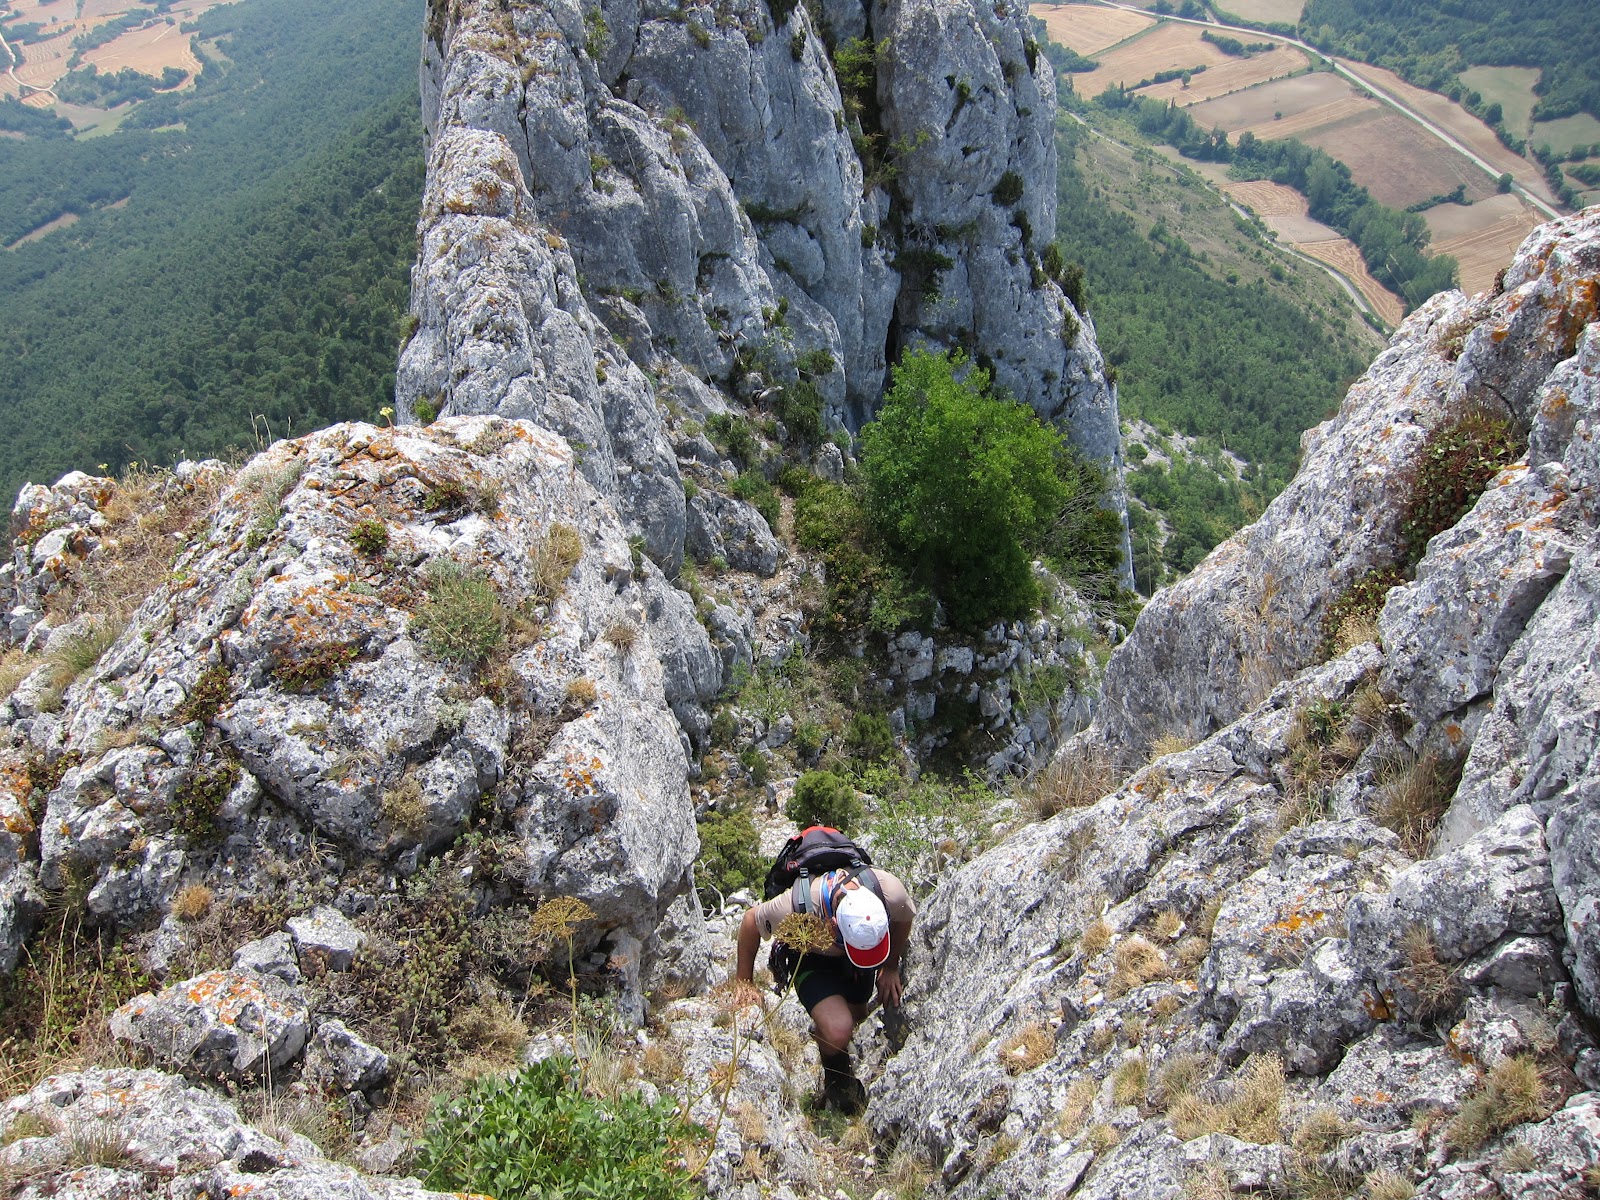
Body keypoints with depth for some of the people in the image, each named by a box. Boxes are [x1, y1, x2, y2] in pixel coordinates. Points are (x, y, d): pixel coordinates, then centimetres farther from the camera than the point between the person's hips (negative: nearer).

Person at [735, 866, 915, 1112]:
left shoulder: (891, 892, -36)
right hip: (812, 959, -3)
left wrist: (891, 968, 4)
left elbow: (903, 920, -9)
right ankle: (837, 1081, 10)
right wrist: (743, 983, -10)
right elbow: (750, 922, -21)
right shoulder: (796, 907, -44)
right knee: (838, 1032, -23)